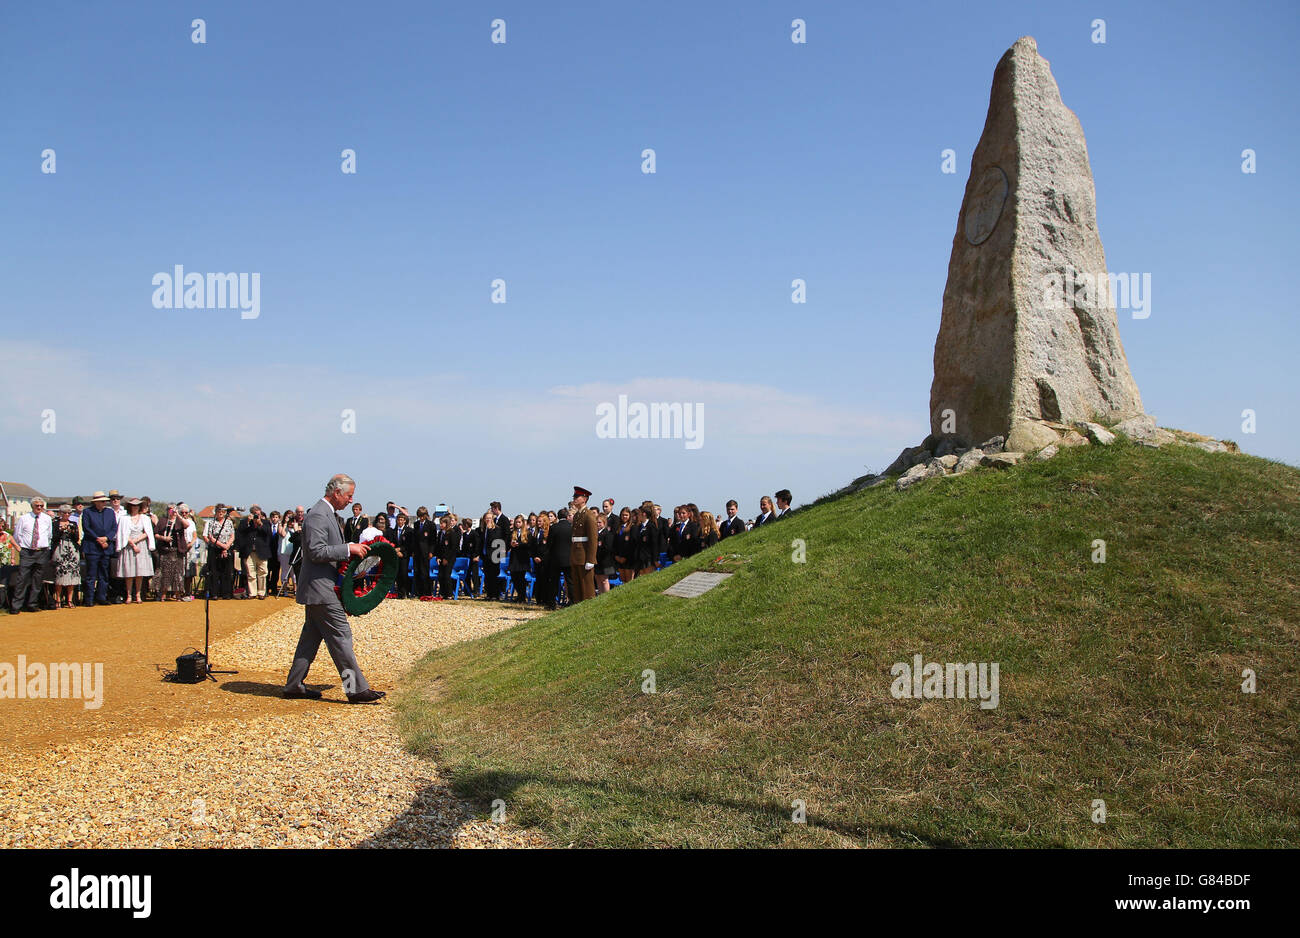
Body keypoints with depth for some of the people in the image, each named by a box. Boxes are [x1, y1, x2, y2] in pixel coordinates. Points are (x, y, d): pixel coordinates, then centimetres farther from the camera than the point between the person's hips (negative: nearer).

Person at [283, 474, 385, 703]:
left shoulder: (328, 514, 17)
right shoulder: (317, 516, -16)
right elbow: (316, 551, -23)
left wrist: (352, 551, 10)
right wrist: (348, 549, -20)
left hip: (319, 588, 11)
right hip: (320, 588, -11)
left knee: (311, 637, 14)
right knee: (341, 635, -9)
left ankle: (294, 686, 20)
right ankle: (357, 688, -7)